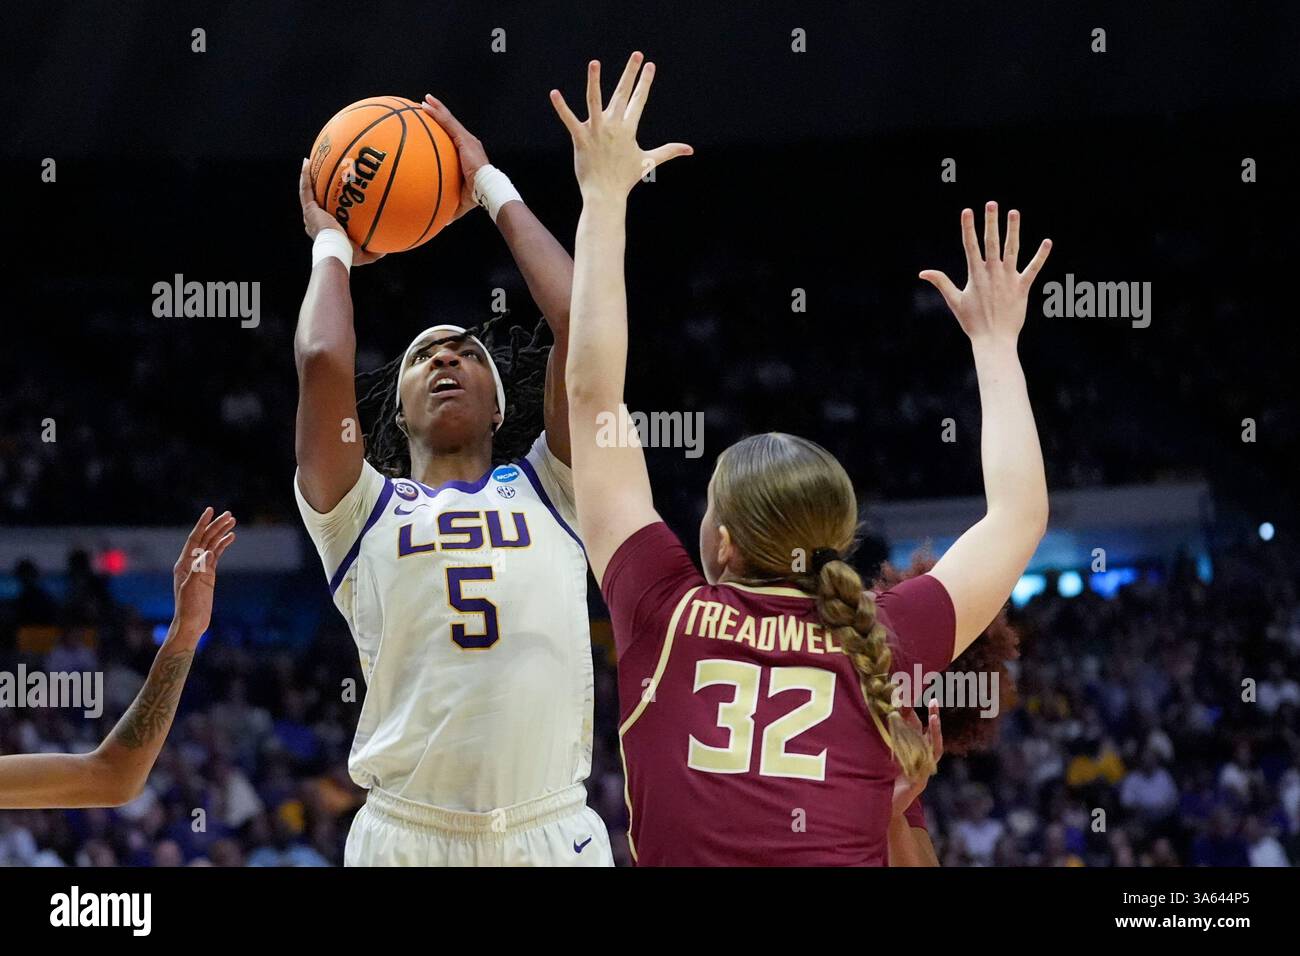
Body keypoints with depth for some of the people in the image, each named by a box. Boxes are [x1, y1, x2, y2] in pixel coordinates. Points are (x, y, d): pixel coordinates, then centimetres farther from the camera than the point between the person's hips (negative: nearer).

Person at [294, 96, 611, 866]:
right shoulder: (363, 512, 10)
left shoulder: (547, 492, 13)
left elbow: (581, 324, 2)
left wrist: (493, 190, 13)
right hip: (405, 834, -1)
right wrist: (331, 246, 13)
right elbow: (322, 361, -5)